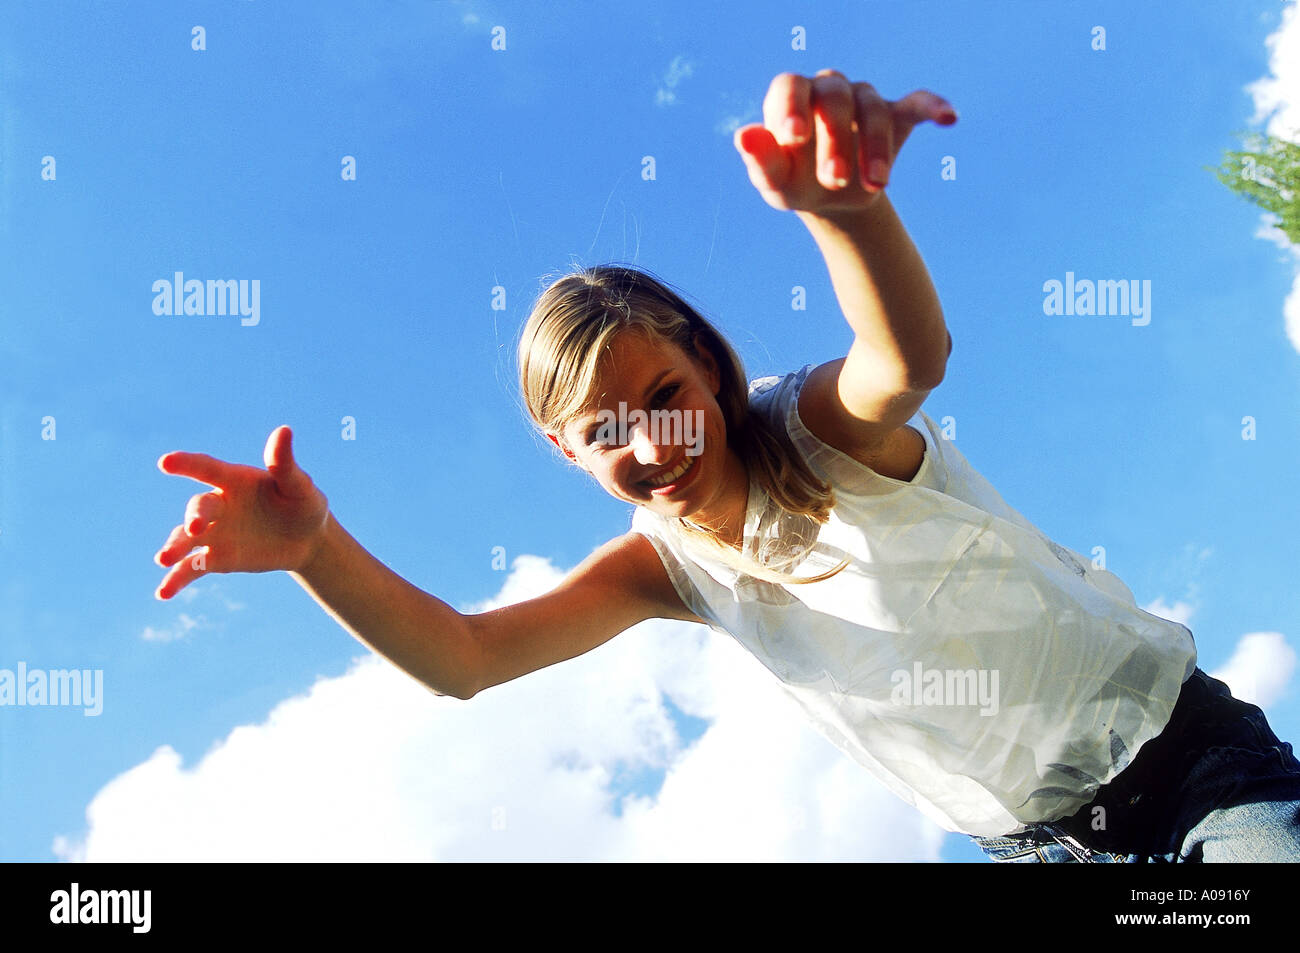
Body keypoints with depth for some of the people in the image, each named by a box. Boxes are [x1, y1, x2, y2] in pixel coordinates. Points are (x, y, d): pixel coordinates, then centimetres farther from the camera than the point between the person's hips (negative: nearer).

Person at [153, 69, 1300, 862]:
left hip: (1188, 746, -5)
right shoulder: (668, 566, -4)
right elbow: (463, 656, -16)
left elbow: (911, 360, -46)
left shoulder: (820, 432, -20)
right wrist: (316, 547, -33)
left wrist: (845, 204, -67)